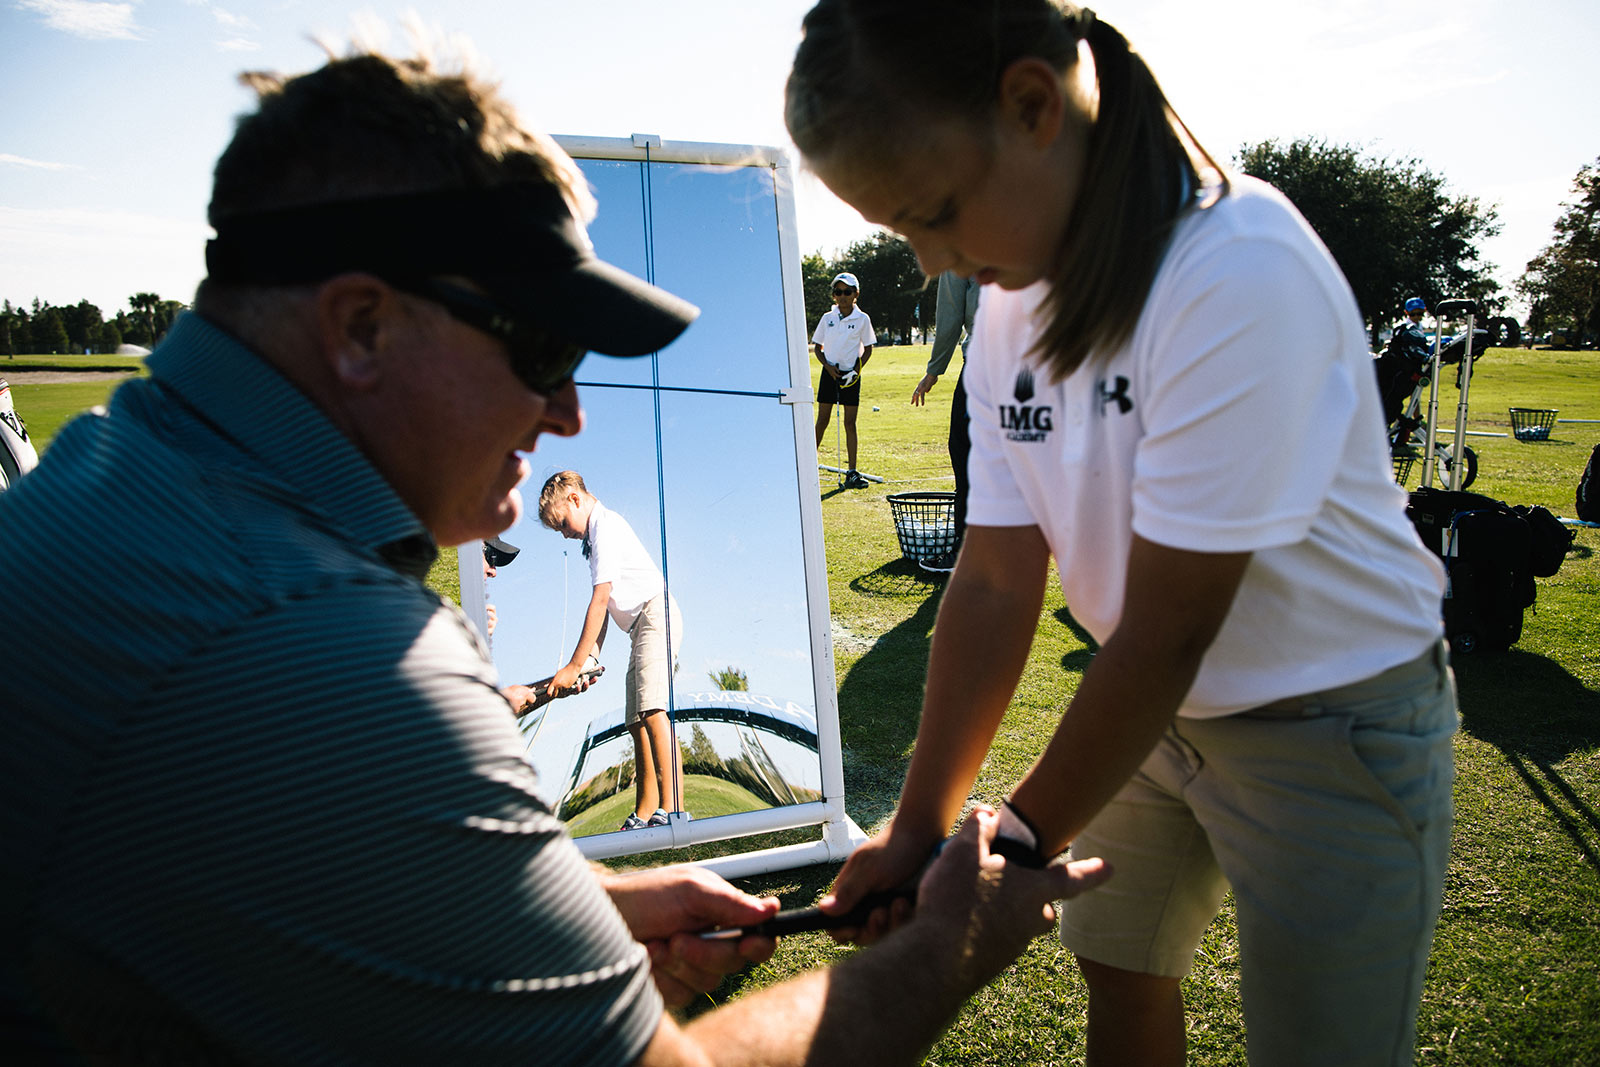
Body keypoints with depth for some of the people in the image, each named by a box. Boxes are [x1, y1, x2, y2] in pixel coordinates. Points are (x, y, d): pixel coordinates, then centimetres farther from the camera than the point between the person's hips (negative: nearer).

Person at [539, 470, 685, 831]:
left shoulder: (606, 526, -10)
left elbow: (600, 601, -16)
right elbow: (603, 605, 17)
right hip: (639, 628, 11)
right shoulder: (594, 536, 21)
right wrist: (592, 657, 6)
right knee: (637, 723, 5)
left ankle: (672, 809, -31)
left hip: (655, 614, -11)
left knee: (651, 710, -24)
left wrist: (575, 665, -16)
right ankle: (643, 816, 5)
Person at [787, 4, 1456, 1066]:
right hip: (1160, 707, 6)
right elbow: (996, 580, -7)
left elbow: (1168, 630, -27)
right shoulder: (1010, 306, -6)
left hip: (1334, 726, -6)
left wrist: (1018, 849, -18)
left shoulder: (1240, 271, -29)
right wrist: (919, 826, -10)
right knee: (1118, 966, 20)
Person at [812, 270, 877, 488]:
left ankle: (852, 472, 2)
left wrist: (856, 370, -8)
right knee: (822, 420, 2)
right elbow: (817, 346, 9)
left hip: (851, 375, -1)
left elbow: (868, 349, 5)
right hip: (829, 373, 1)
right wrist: (828, 366, -7)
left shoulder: (862, 319, 0)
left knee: (850, 423, 0)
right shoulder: (827, 318, 3)